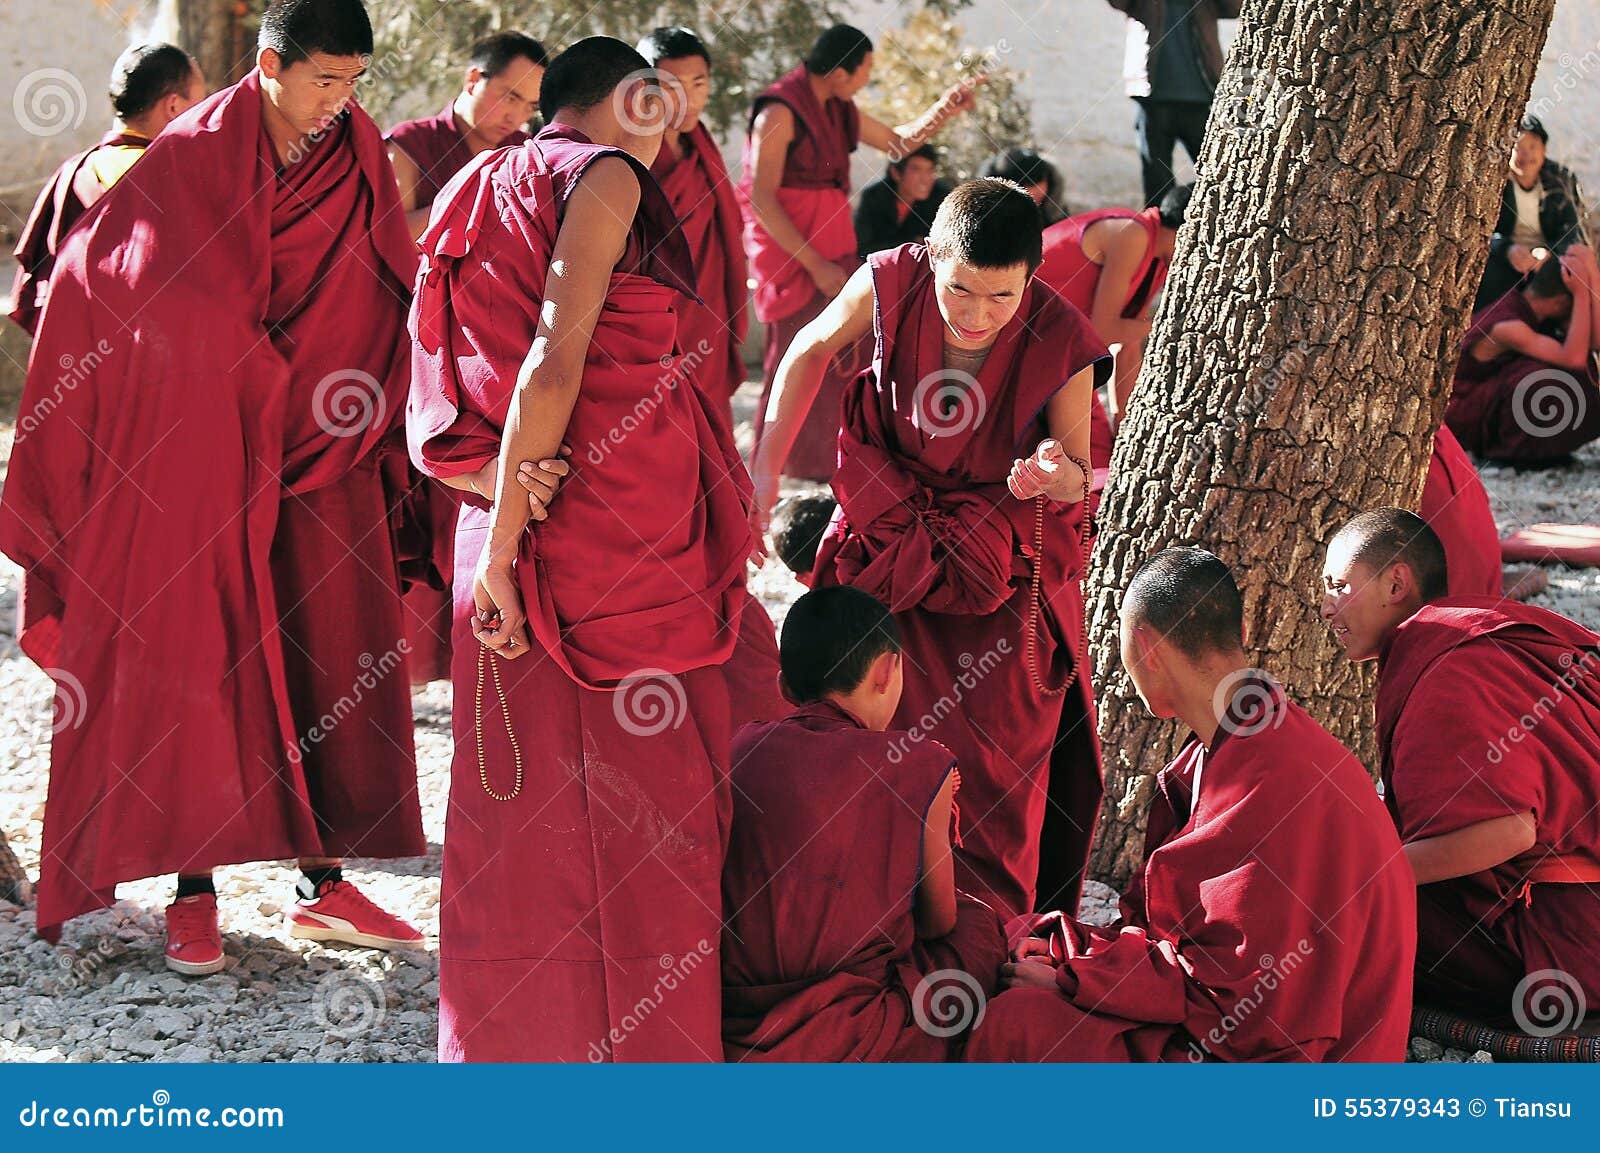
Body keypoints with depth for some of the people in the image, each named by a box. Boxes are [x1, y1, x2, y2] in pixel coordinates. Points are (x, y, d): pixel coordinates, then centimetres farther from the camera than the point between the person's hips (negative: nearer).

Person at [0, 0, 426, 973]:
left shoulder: (361, 171, 4)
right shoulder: (183, 163, -4)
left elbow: (389, 309, 8)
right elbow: (88, 280, 0)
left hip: (313, 457, 3)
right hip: (190, 450, -3)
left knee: (326, 658, 1)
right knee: (190, 658, -2)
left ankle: (326, 884, 7)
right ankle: (195, 893, 3)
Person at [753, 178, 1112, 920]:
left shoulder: (1059, 344, -25)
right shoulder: (890, 282, -22)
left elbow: (1077, 478, -12)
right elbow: (813, 349, 0)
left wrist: (1055, 478, -37)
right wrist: (766, 467, 0)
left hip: (1005, 553, -1)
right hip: (893, 535, 1)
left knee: (995, 754, -3)